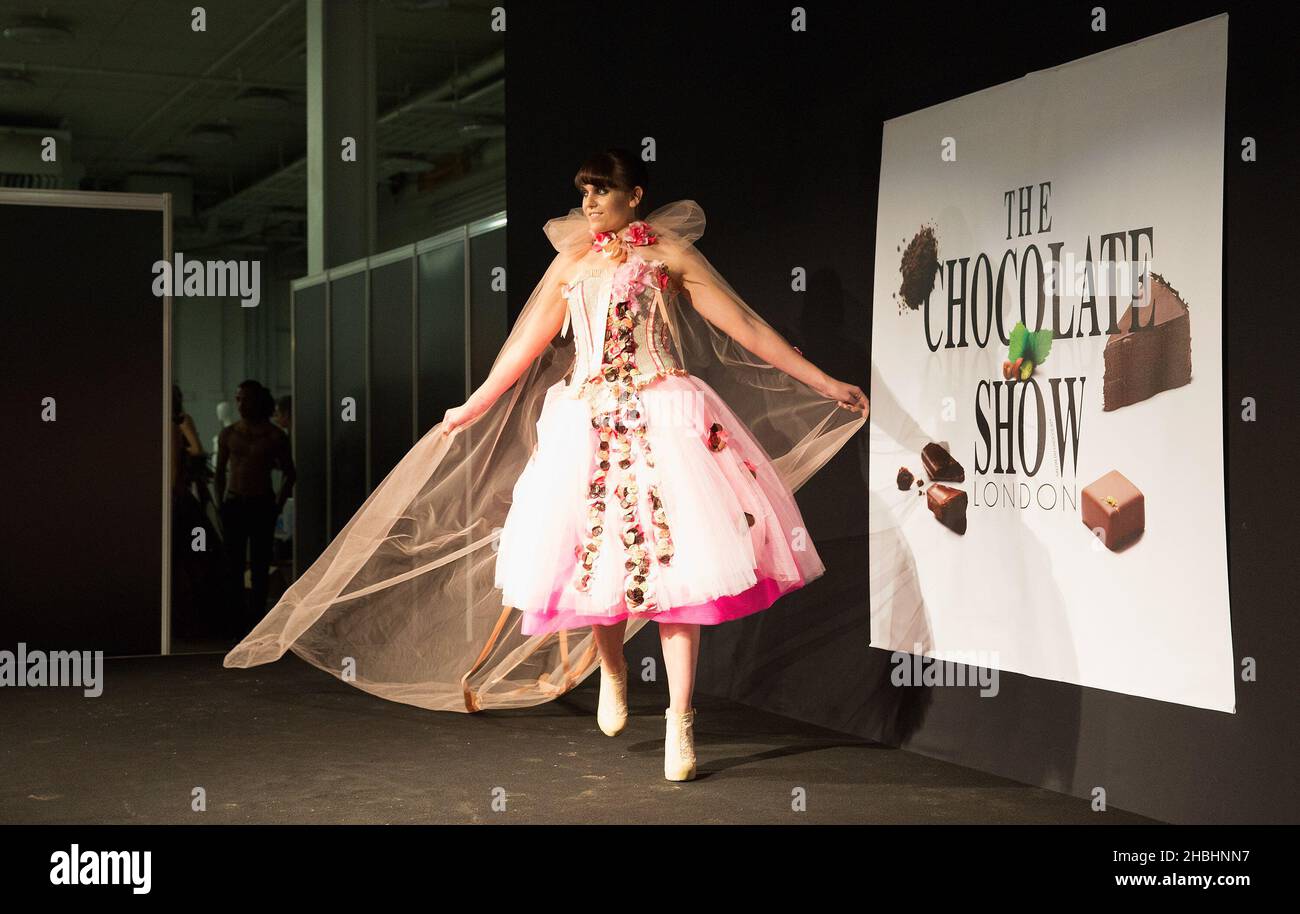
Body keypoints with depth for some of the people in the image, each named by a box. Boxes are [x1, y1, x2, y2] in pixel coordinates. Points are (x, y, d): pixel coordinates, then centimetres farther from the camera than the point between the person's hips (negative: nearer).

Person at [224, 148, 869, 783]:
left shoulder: (670, 251, 4)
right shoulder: (571, 262, 14)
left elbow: (746, 327, 3)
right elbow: (525, 345, 22)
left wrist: (824, 383, 1)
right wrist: (473, 407, 26)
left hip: (662, 416, -3)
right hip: (586, 421, 3)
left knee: (671, 554, -10)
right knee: (592, 546, -3)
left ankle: (679, 721, -6)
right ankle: (610, 668, 27)